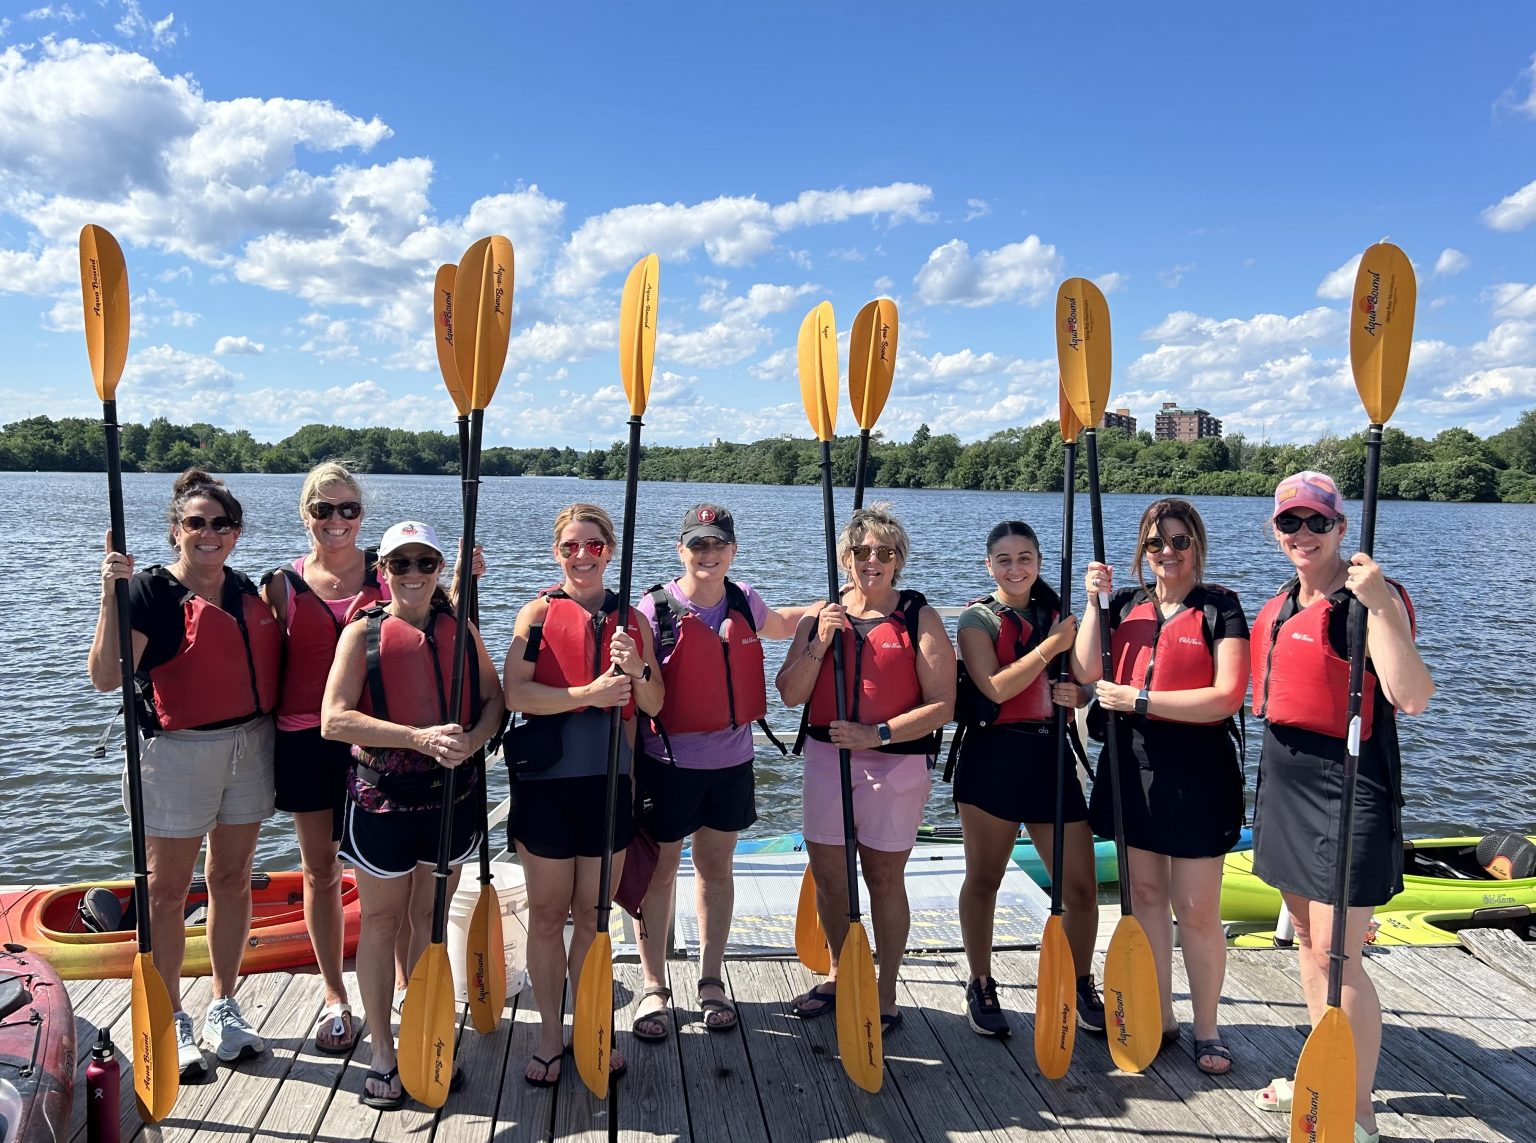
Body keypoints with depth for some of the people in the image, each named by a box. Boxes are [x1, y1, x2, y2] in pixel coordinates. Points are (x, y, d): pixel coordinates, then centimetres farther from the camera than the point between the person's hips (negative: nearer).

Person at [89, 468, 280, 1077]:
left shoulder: (247, 591, 9)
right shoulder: (151, 590, -9)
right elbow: (106, 676, -23)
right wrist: (111, 592, -29)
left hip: (249, 747, 5)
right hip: (177, 753, -5)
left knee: (232, 878, 13)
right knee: (168, 890, 5)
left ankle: (224, 1007, 28)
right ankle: (170, 1021, 20)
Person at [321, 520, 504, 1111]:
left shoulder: (459, 627, 5)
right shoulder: (364, 632, -5)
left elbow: (493, 697, 8)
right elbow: (334, 719, -15)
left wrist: (473, 739, -14)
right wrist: (421, 737, -23)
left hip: (452, 793, 3)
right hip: (382, 797, -3)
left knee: (430, 919, 15)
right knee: (381, 922, 10)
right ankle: (383, 1055, 24)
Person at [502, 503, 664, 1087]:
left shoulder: (632, 620, 8)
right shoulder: (538, 613, 0)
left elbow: (653, 706, 5)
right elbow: (516, 694, -13)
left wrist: (637, 671, -15)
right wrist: (588, 694, -22)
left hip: (608, 779, 2)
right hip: (545, 780, -2)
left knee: (593, 916, 12)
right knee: (548, 915, 9)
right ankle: (550, 1032, 25)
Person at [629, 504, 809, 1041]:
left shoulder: (743, 601, 1)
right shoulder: (656, 609, -13)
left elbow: (781, 624, 24)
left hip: (730, 760, 4)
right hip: (667, 760, -4)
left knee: (716, 868, 15)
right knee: (658, 870, 7)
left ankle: (712, 981, 31)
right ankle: (653, 988, 23)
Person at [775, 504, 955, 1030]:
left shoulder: (919, 618, -6)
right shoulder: (821, 616, 6)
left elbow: (941, 705, -11)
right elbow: (790, 694, 2)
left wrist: (879, 734, -21)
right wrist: (819, 643, -11)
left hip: (895, 763, -4)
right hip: (826, 756, 4)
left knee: (884, 878, 6)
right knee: (827, 873, 13)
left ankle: (886, 992, 23)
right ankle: (839, 975, 34)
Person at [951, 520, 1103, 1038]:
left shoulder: (1056, 615, 12)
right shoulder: (978, 619, -2)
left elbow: (1084, 676, 5)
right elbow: (994, 688, -16)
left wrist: (1075, 694, -17)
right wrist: (1050, 646, -17)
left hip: (1050, 756, 4)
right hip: (993, 756, -4)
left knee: (1081, 888, 5)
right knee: (984, 881, 10)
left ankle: (1081, 986, 27)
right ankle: (981, 987, 28)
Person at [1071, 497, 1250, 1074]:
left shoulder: (1219, 607, -5)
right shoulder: (1126, 604, 8)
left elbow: (1228, 696, -16)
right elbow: (1087, 673, -3)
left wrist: (1139, 700, -18)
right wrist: (1094, 603, -8)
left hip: (1196, 769, -5)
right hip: (1132, 764, 5)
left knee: (1196, 908, 1)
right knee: (1144, 894, 13)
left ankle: (1206, 1029, 19)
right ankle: (1159, 1017, 27)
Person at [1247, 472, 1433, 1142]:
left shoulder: (1370, 598, -13)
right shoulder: (1281, 605, 11)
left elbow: (1412, 698, -26)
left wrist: (1380, 604, -32)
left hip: (1346, 786, -8)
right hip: (1285, 782, 8)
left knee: (1337, 955, -5)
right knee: (1306, 941, 18)